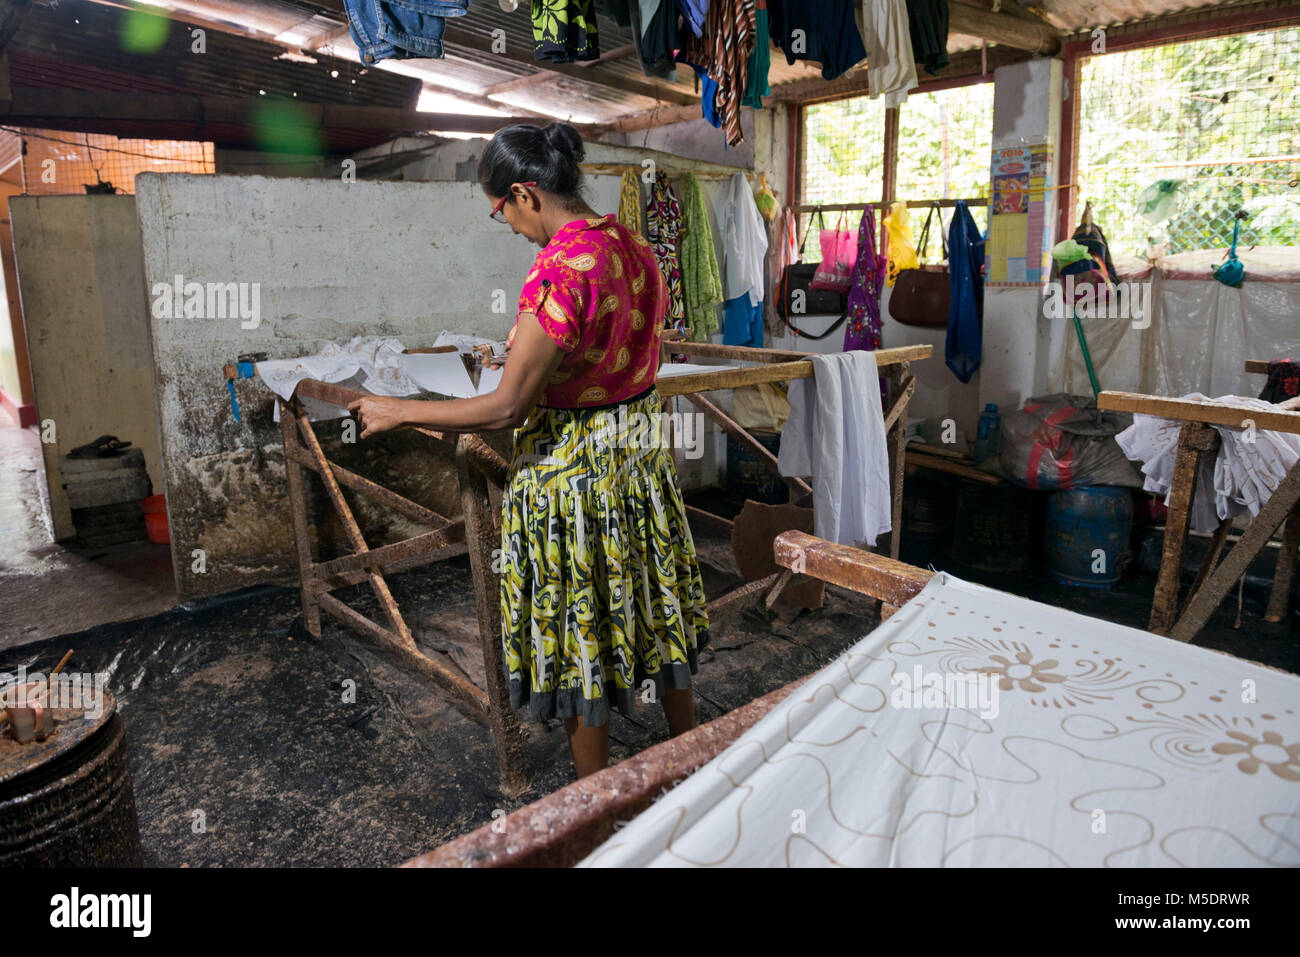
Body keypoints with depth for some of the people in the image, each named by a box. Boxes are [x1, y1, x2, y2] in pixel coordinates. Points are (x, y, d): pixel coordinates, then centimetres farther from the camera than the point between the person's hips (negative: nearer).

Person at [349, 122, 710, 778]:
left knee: (579, 640, 9)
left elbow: (506, 407, -21)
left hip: (571, 471, -8)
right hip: (640, 450, 8)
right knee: (653, 613, 22)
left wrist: (400, 412, -9)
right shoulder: (634, 248, 3)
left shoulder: (560, 270, -23)